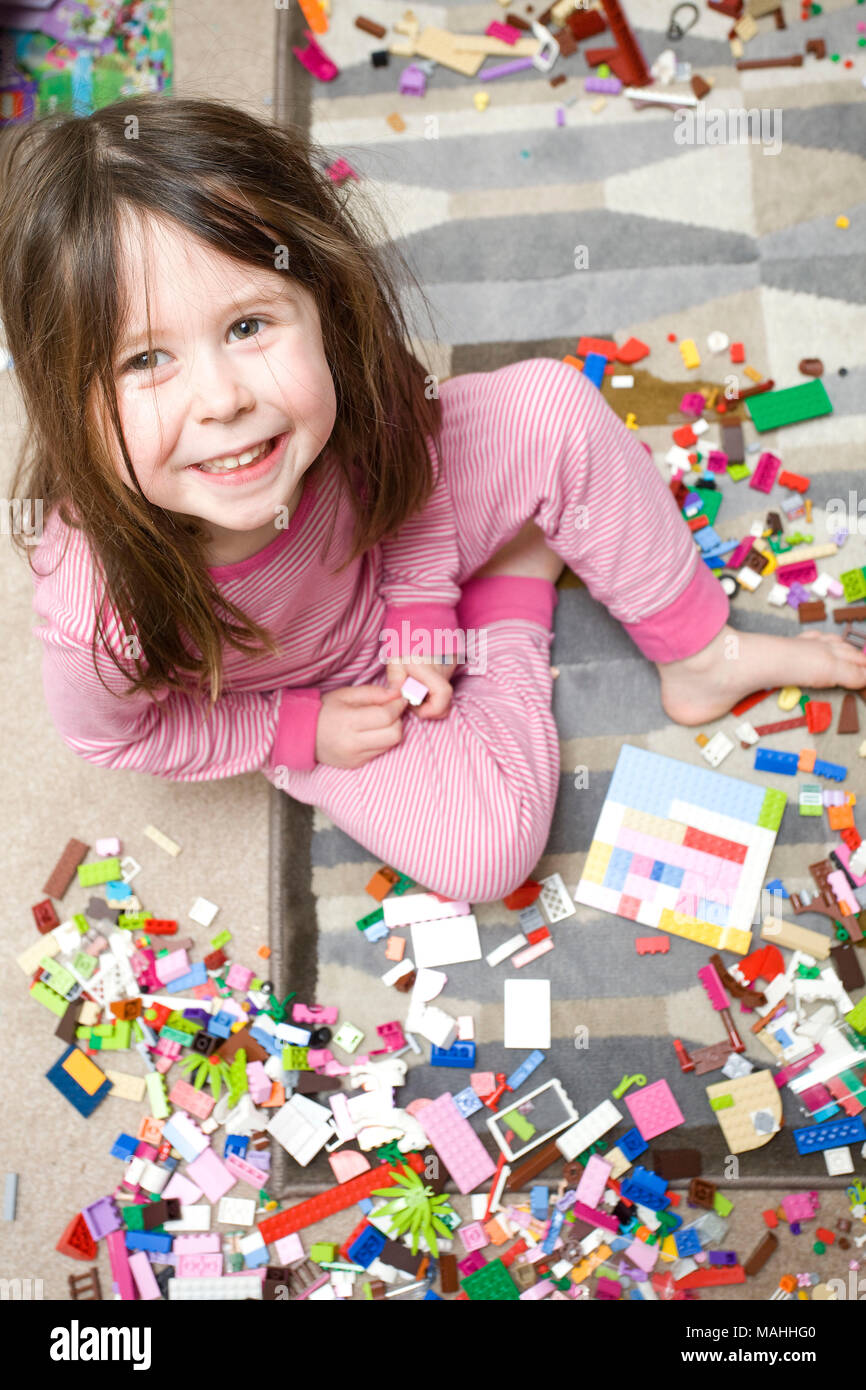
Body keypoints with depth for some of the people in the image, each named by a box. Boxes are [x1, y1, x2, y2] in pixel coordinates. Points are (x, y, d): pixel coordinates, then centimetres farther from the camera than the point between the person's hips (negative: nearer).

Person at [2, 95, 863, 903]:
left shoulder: (343, 386, -32)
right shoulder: (99, 616, -39)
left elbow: (405, 461, -7)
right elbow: (113, 733, -15)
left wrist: (424, 619, -13)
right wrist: (300, 731, -16)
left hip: (394, 566, 2)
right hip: (323, 690, -1)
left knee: (555, 404, -17)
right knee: (483, 850, -18)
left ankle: (702, 655, 3)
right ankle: (516, 583, 7)